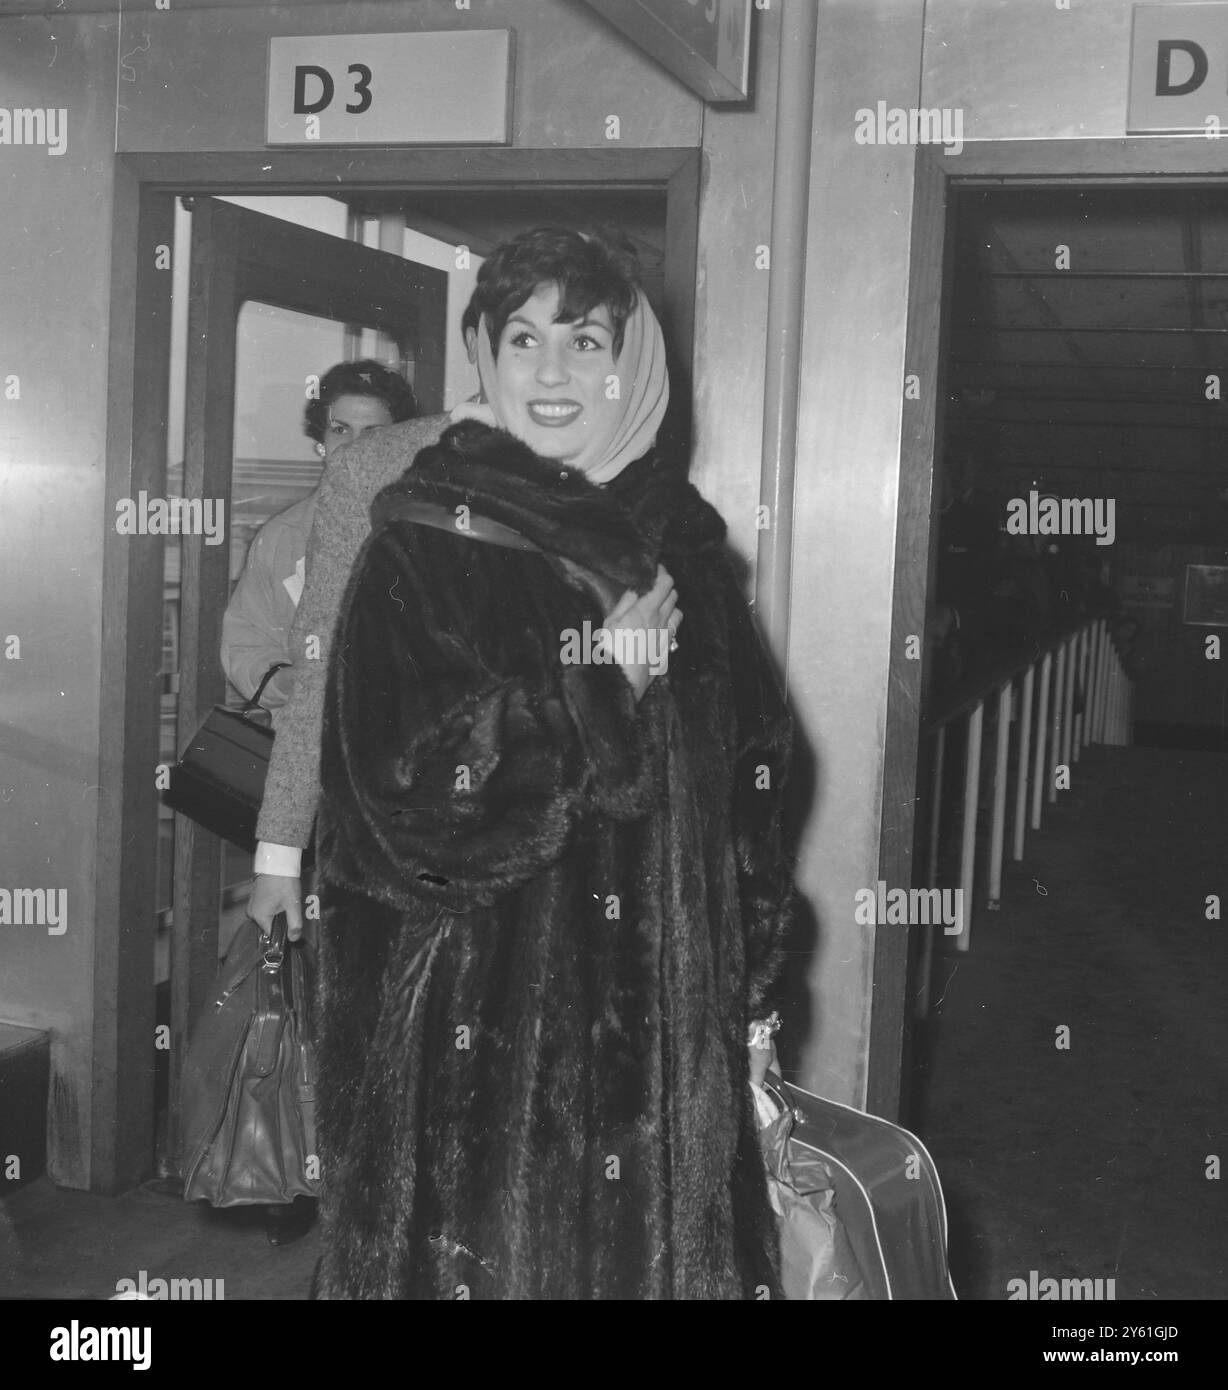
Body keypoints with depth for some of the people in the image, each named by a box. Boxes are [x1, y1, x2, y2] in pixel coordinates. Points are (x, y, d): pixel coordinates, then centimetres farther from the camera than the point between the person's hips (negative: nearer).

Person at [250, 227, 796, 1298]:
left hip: (658, 1015, 4)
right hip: (473, 1019, -4)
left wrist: (744, 999, 6)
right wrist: (603, 677, -15)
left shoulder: (683, 545, 6)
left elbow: (748, 772, 9)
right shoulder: (423, 534, -6)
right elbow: (402, 774, -17)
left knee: (647, 1249, 12)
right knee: (484, 1253, 5)